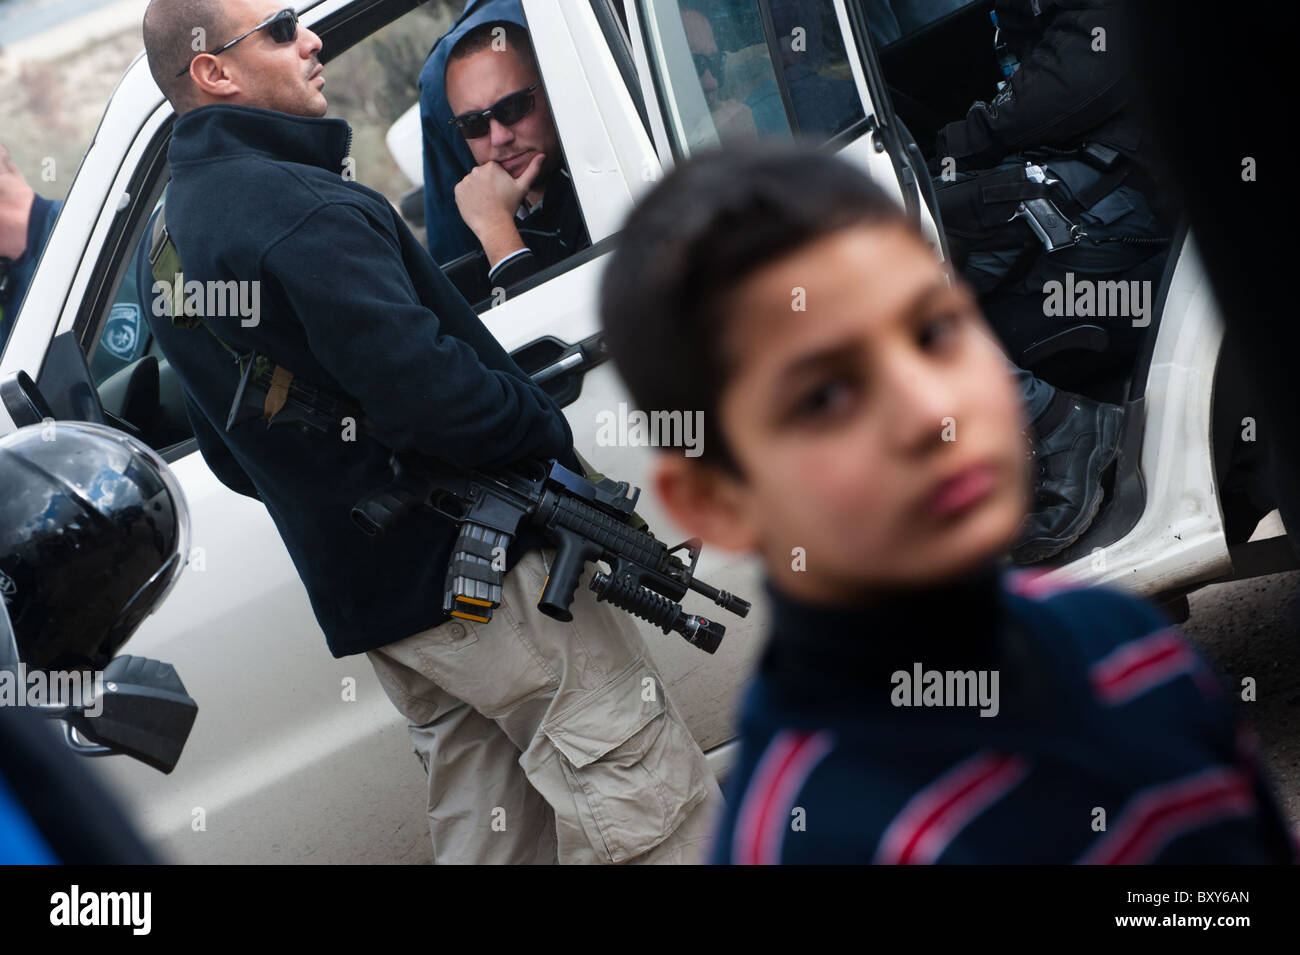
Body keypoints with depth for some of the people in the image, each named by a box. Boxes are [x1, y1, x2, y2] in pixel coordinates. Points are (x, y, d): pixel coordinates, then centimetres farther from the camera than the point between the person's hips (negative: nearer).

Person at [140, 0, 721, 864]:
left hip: (357, 595, 9)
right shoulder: (301, 209, -20)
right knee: (646, 805, -4)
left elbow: (232, 457, 20)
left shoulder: (174, 234, 13)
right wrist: (551, 431, -11)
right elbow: (429, 394, -28)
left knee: (487, 823, 16)